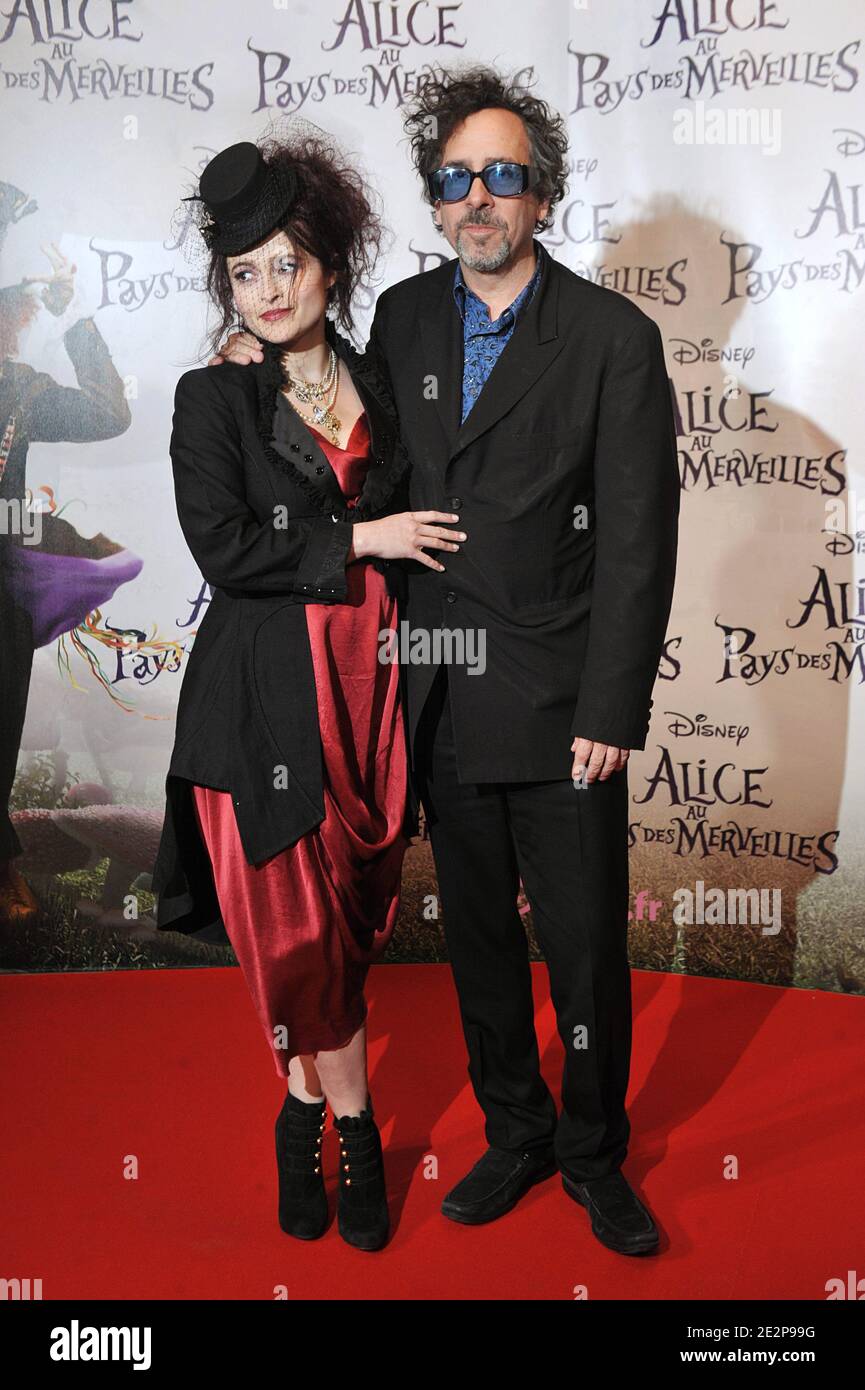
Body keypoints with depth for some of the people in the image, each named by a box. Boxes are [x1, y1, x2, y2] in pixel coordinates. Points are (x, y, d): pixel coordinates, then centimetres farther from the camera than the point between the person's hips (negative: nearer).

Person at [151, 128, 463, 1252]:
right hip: (265, 702, -3)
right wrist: (359, 541, -10)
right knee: (298, 926, 1)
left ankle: (304, 1110, 29)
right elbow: (224, 550, -10)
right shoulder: (214, 399, 1)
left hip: (369, 687, 4)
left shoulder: (381, 391, 12)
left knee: (351, 917, 8)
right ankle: (353, 1128, 21)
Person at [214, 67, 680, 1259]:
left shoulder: (614, 337, -6)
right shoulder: (403, 317, 7)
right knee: (477, 935, 16)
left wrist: (612, 711, -13)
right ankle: (515, 1135, 37)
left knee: (586, 947, 8)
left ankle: (594, 1152, 32)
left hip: (563, 710, -4)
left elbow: (637, 543, -9)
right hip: (443, 703, 4)